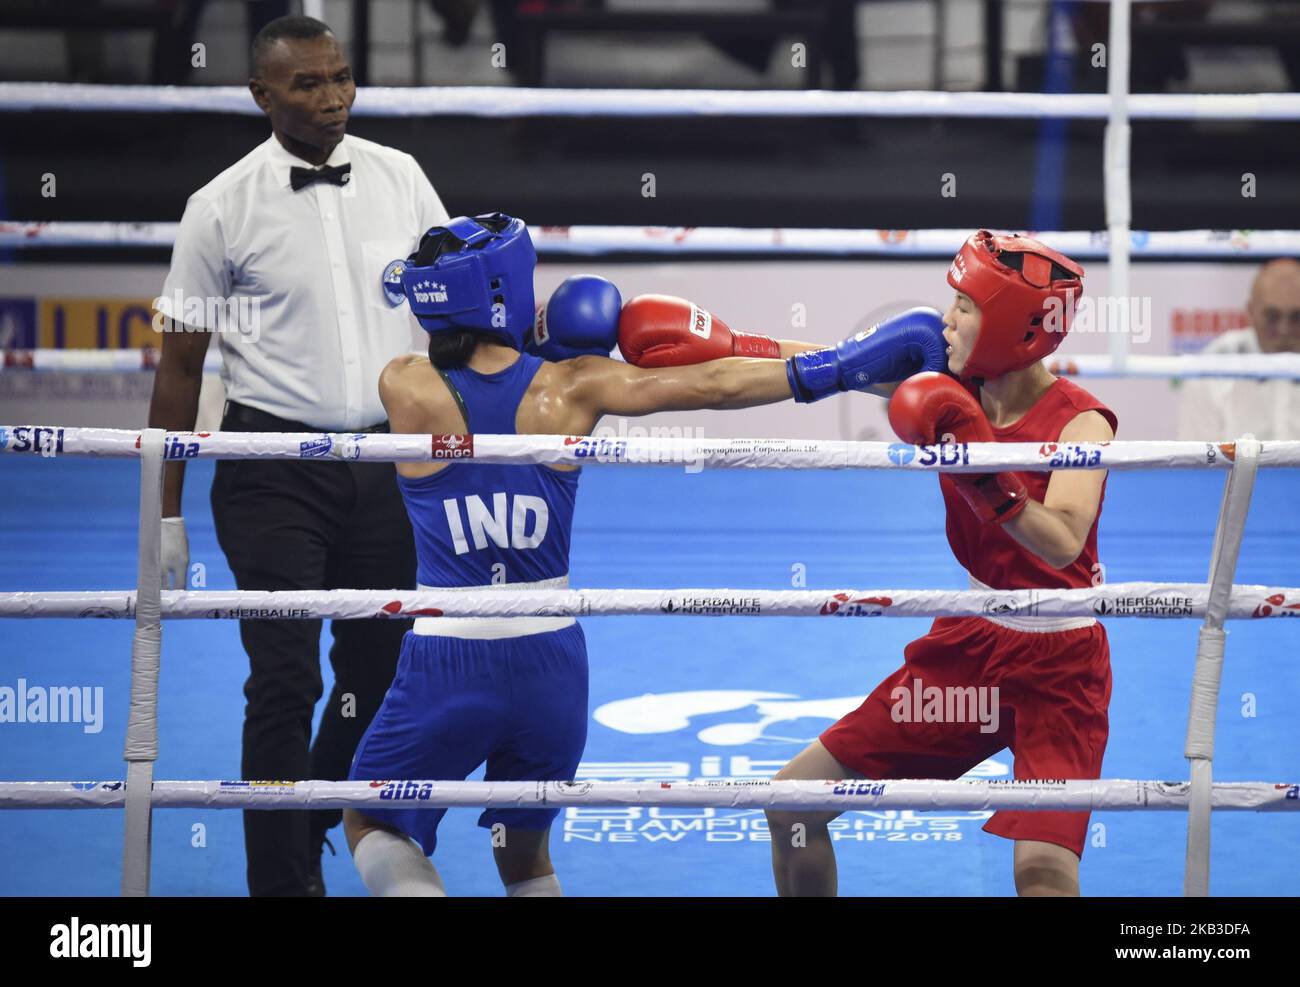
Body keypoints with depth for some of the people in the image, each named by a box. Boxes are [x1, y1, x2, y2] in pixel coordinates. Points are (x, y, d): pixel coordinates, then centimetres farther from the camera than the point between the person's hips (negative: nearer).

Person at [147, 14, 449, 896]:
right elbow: (181, 362, 0)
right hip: (276, 471, -4)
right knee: (286, 682, -8)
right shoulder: (223, 207, -5)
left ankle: (312, 822, 36)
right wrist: (166, 514, -1)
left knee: (379, 674, 11)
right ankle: (284, 877, 0)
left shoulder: (399, 178, 4)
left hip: (386, 460, 4)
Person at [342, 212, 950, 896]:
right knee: (524, 849, 25)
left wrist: (540, 333, 13)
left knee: (370, 825, 17)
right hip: (551, 659, 3)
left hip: (448, 661, -3)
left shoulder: (405, 388, -10)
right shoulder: (569, 387, -6)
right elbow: (715, 386, -4)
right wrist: (848, 361, 0)